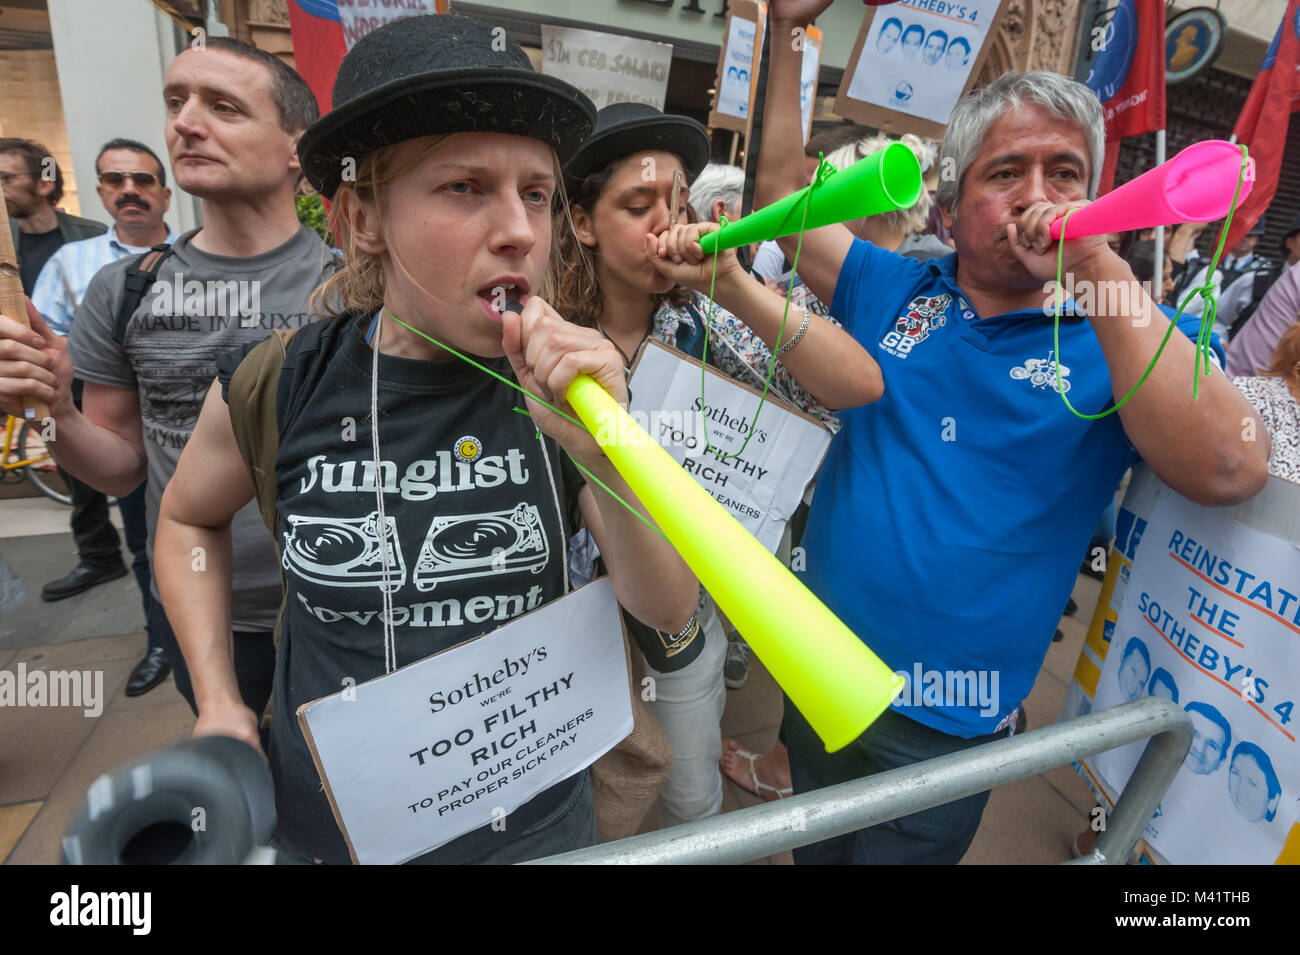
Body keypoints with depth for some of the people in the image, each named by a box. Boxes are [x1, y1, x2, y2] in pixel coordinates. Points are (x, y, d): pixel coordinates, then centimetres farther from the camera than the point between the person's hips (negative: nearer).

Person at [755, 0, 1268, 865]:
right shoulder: (895, 291, -2)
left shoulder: (1116, 341, -9)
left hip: (945, 729, -2)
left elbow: (1230, 471, -26)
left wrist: (1102, 271, -29)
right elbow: (782, 191, 3)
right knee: (812, 849, 27)